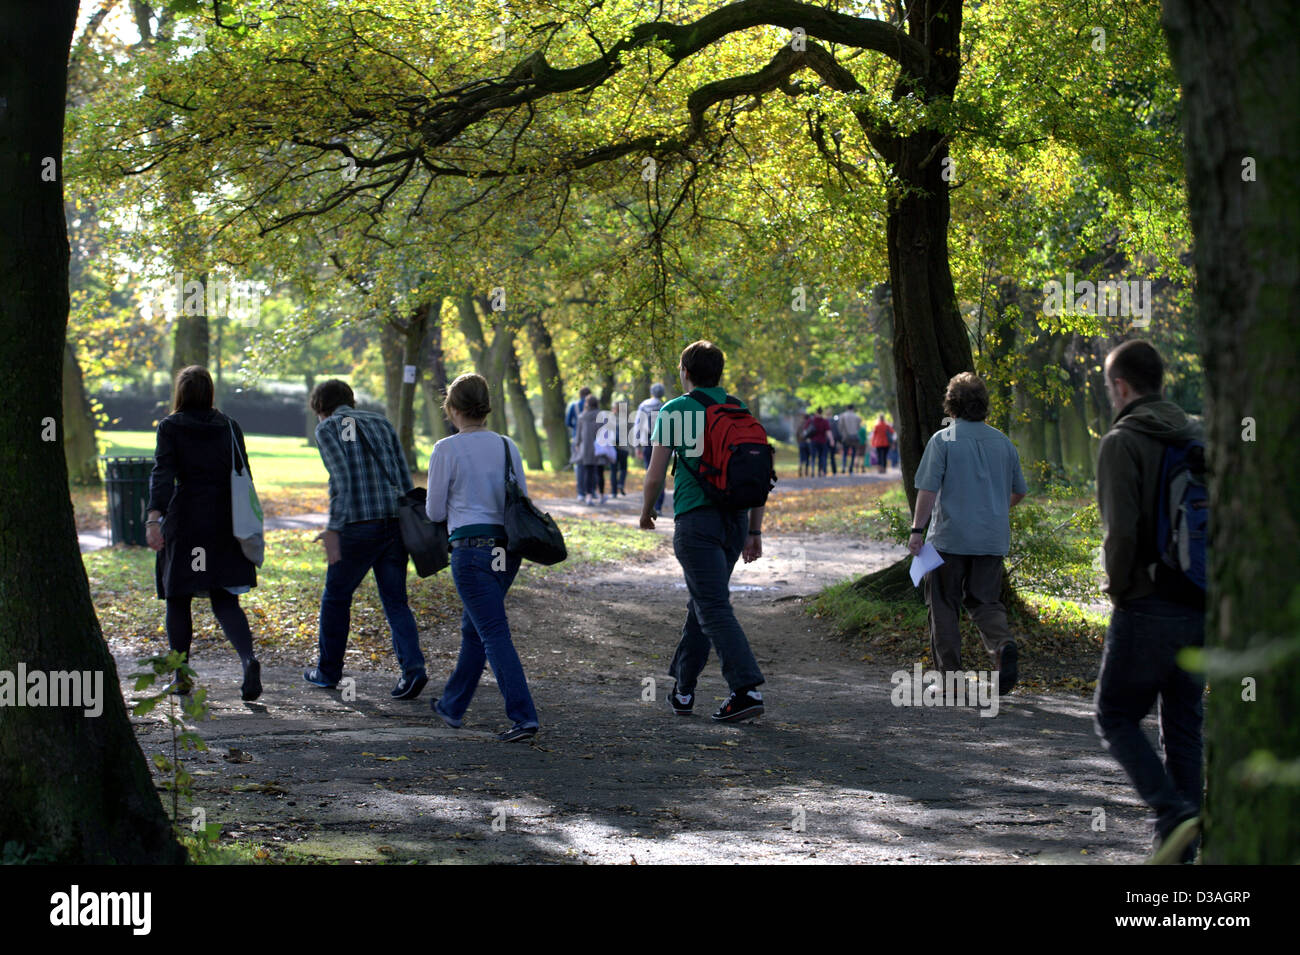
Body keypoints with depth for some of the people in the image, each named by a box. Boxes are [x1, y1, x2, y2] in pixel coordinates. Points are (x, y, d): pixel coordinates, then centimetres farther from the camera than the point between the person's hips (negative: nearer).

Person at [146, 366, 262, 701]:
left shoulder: (170, 427, -1)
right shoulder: (230, 428, 8)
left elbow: (162, 474, -14)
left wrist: (154, 517, -23)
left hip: (183, 523, -3)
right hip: (224, 524, 3)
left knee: (178, 600, 10)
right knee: (225, 600, 4)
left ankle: (181, 675, 11)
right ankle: (248, 657, -21)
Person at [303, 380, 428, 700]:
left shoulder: (328, 428, 2)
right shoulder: (381, 423, 19)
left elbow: (341, 478, -13)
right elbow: (405, 479, 14)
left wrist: (333, 529, -15)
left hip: (360, 527, -5)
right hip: (396, 522, 5)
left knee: (336, 596, 12)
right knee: (395, 601, 7)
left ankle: (328, 670, 23)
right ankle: (412, 667, -11)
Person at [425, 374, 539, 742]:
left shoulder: (447, 450, -7)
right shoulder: (508, 446, 7)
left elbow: (435, 511, -2)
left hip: (471, 547, -6)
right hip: (508, 547, 6)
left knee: (494, 633, -7)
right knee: (473, 628, 20)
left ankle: (523, 716, -15)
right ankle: (453, 705, 33)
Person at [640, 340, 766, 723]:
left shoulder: (675, 411, -2)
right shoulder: (740, 411, 11)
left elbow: (655, 476, -2)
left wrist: (647, 512, 17)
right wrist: (755, 531, 14)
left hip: (696, 519, -5)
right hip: (735, 518, 5)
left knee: (714, 607, -7)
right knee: (702, 601, 17)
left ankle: (747, 688, -19)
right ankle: (683, 688, 24)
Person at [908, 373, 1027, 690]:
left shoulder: (943, 440, -7)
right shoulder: (1003, 442, 6)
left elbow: (928, 489, -12)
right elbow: (1019, 491, 15)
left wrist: (917, 529, -7)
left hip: (951, 536, -4)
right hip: (992, 538, 4)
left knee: (945, 605, 7)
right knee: (985, 602, 12)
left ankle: (949, 674, 7)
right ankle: (1003, 644, -17)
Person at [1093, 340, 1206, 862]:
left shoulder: (1122, 442, -11)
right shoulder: (1199, 437, 9)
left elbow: (1120, 530, -19)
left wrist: (1120, 587, -4)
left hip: (1147, 608, -6)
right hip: (1202, 607, 6)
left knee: (1117, 718, 7)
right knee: (1183, 726, 13)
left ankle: (1174, 810, -11)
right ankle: (1181, 846, 12)